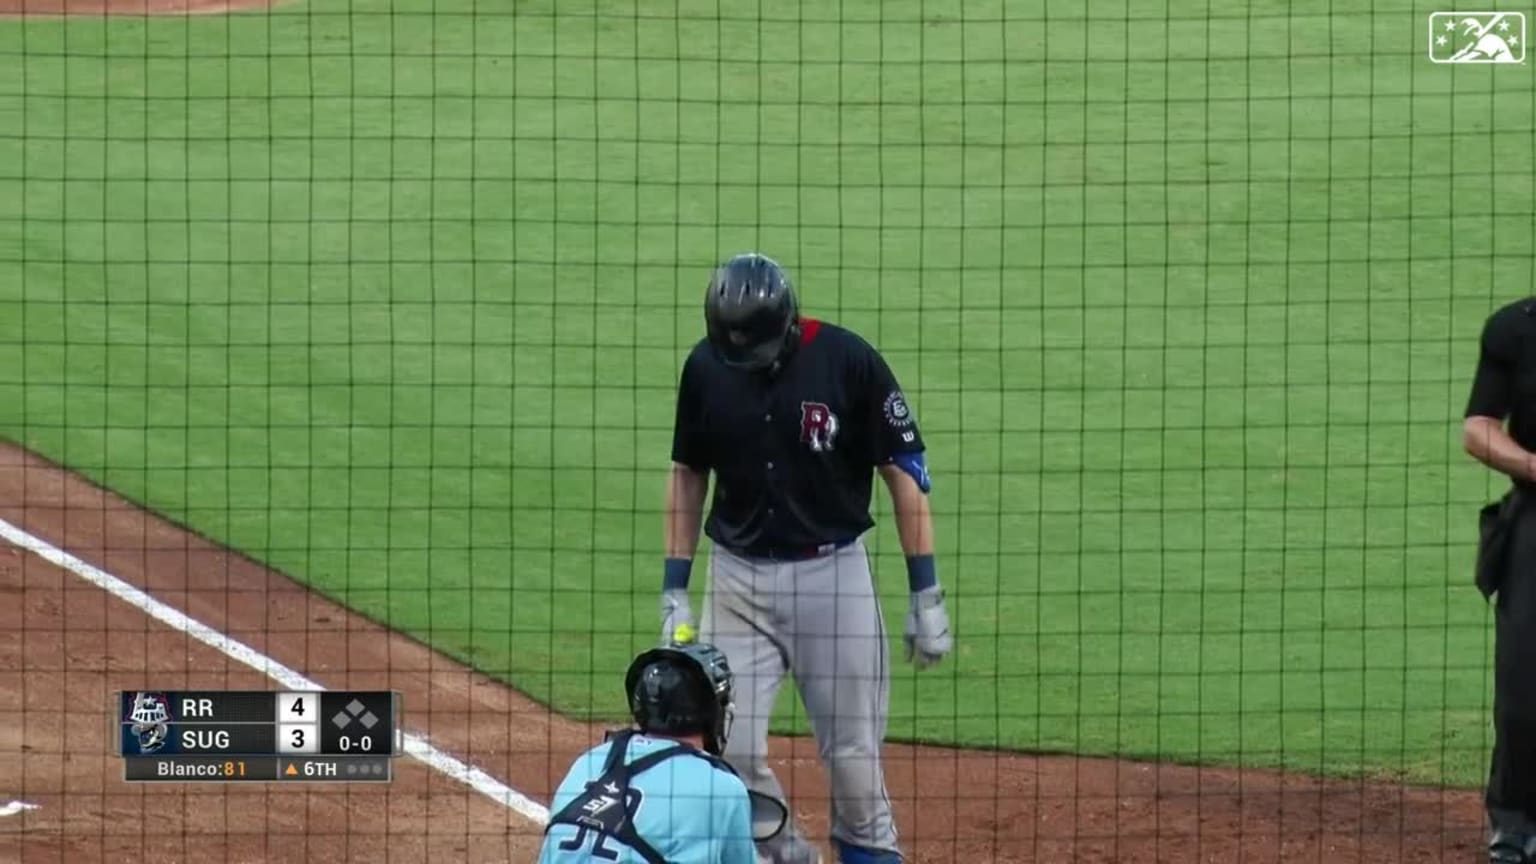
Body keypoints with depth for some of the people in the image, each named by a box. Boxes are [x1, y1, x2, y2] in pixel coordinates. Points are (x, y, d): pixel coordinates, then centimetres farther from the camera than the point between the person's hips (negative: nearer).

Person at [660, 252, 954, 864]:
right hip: (737, 578, 2)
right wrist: (674, 593, 6)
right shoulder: (706, 367, -4)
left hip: (833, 574, -2)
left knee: (852, 752, 2)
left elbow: (904, 473, -7)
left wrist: (926, 595, -7)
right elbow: (688, 475, 9)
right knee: (728, 749, -3)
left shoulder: (847, 360, -13)